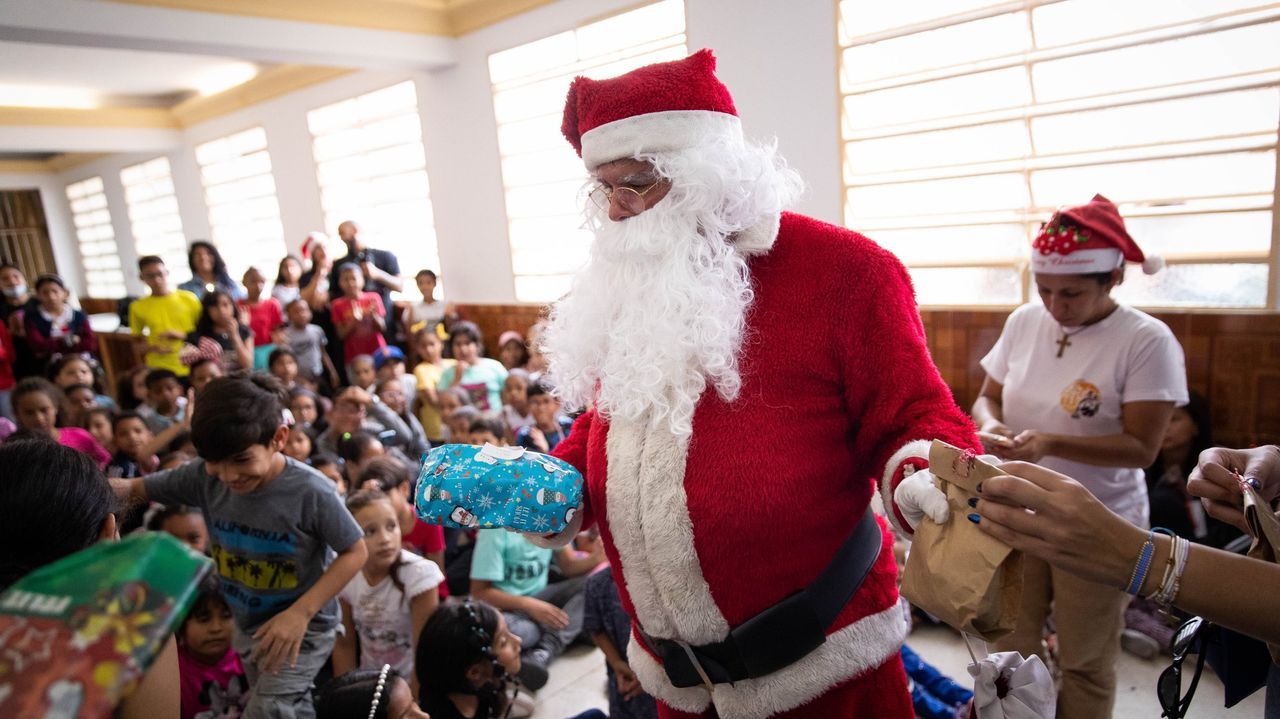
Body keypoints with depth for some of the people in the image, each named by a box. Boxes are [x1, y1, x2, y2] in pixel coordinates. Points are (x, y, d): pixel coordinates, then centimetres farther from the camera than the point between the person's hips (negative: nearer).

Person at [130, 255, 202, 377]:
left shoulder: (189, 299, 0)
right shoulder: (138, 307, 3)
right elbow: (137, 341, 12)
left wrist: (183, 336, -13)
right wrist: (152, 348, -9)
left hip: (191, 369, 0)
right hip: (159, 370, 0)